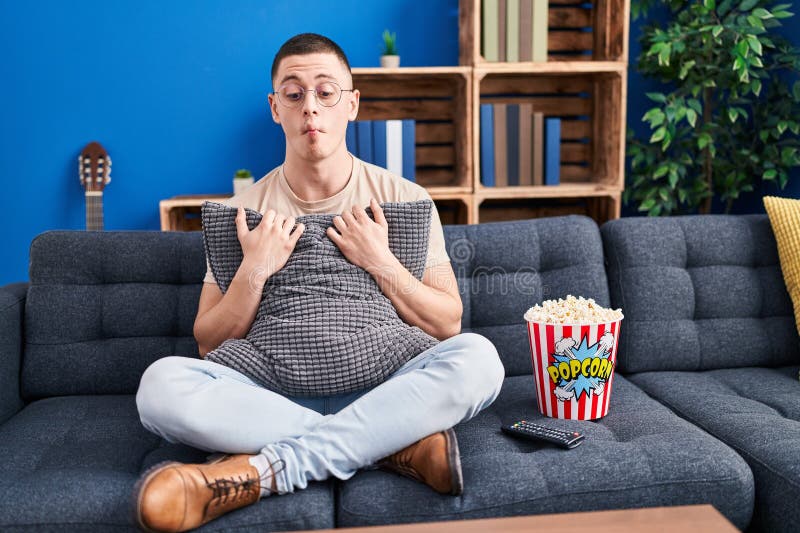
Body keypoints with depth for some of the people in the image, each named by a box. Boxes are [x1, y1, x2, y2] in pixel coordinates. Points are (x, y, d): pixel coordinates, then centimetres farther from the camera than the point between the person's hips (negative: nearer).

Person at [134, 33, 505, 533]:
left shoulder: (405, 200, 4)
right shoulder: (244, 210, 6)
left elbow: (449, 325, 3)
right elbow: (209, 345, 4)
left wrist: (381, 263, -11)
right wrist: (254, 271, -12)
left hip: (378, 391, 0)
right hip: (275, 394, 1)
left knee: (477, 356, -29)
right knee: (162, 383, -27)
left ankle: (257, 470, -30)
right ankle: (401, 446, -24)